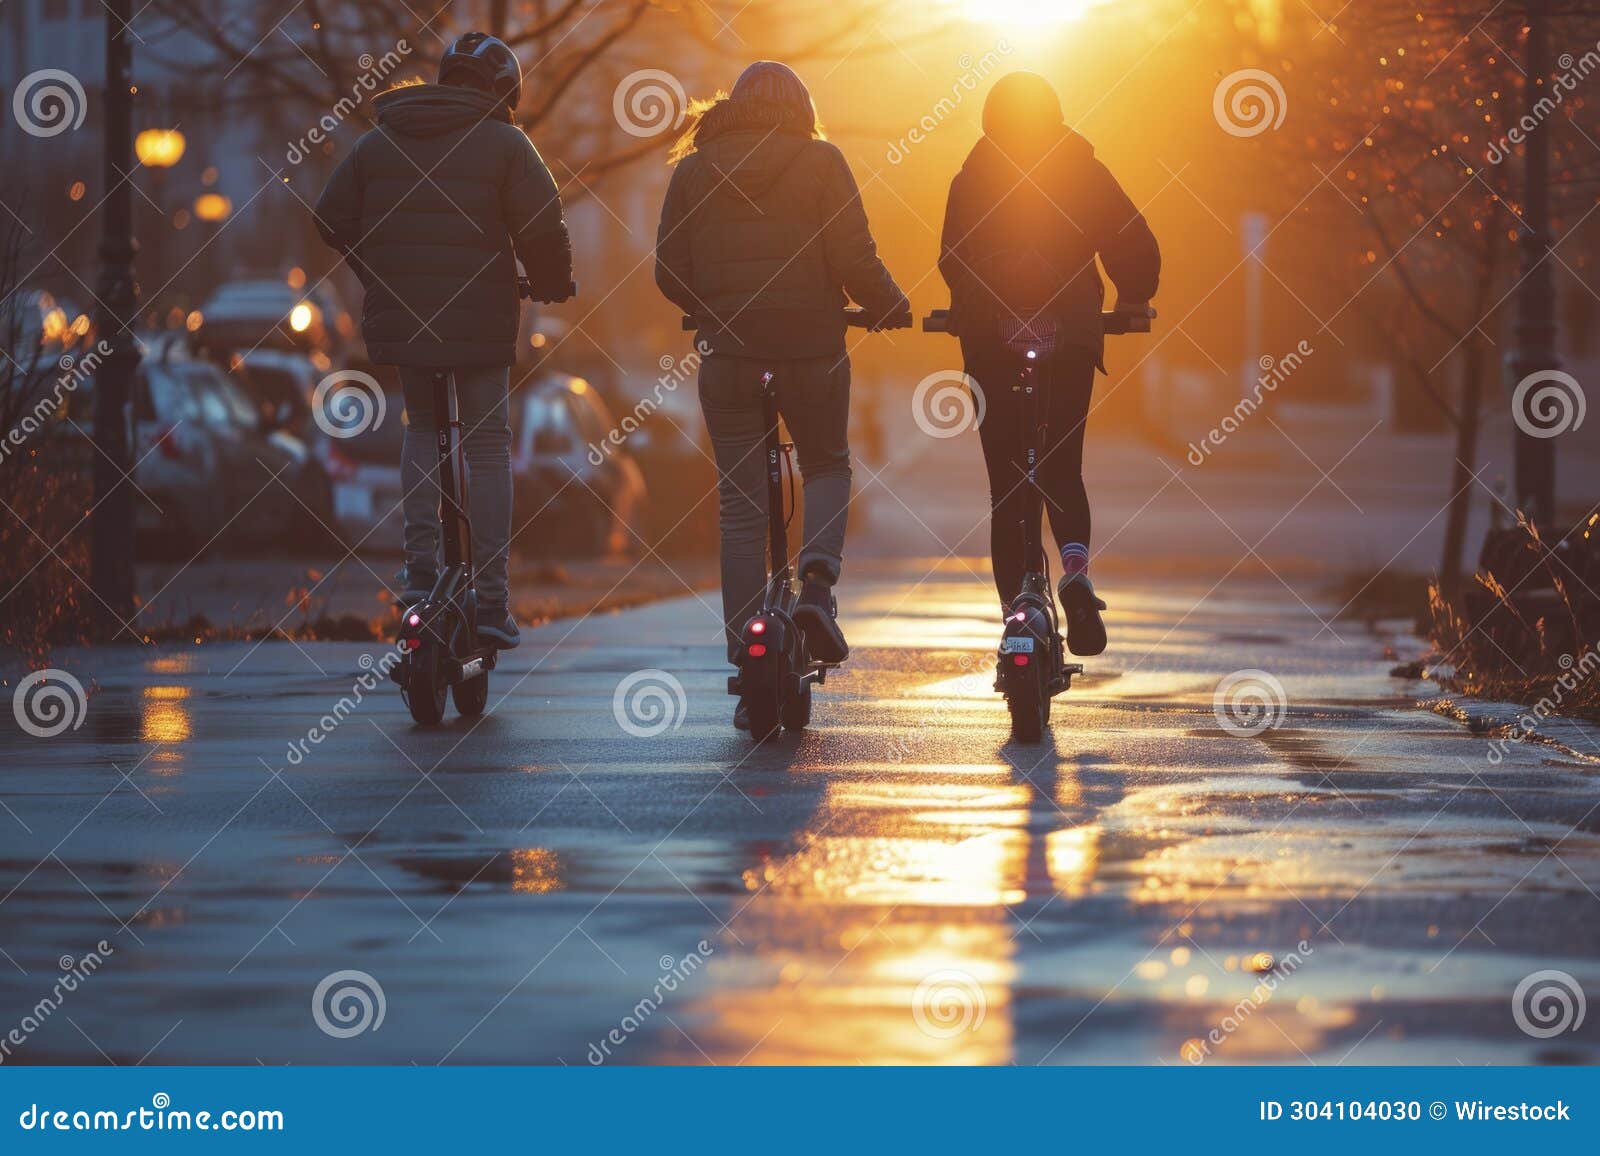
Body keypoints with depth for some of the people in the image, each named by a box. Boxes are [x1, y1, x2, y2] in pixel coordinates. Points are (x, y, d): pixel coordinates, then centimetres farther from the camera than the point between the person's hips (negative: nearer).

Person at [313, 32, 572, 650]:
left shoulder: (378, 141, 11)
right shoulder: (503, 143, -3)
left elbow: (331, 217, 13)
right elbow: (543, 226, -11)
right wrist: (550, 286, 8)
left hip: (397, 316, 4)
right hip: (480, 321, -4)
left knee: (422, 426, 25)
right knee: (487, 445, 4)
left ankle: (421, 561, 11)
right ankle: (492, 598, -1)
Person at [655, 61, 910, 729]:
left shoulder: (694, 169, 6)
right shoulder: (821, 163, -1)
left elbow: (670, 274, 6)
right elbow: (854, 260, -7)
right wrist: (889, 308, 12)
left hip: (728, 354, 1)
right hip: (812, 349, -1)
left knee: (740, 510, 6)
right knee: (828, 467, 23)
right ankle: (817, 580, -4)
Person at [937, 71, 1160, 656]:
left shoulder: (971, 182, 3)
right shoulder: (1084, 174, 4)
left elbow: (953, 259, -4)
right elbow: (1138, 250, 1)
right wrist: (1131, 303, 19)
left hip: (991, 341, 0)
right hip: (1071, 338, 1)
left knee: (1007, 480, 6)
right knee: (1062, 468, 13)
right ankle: (1075, 564, -16)